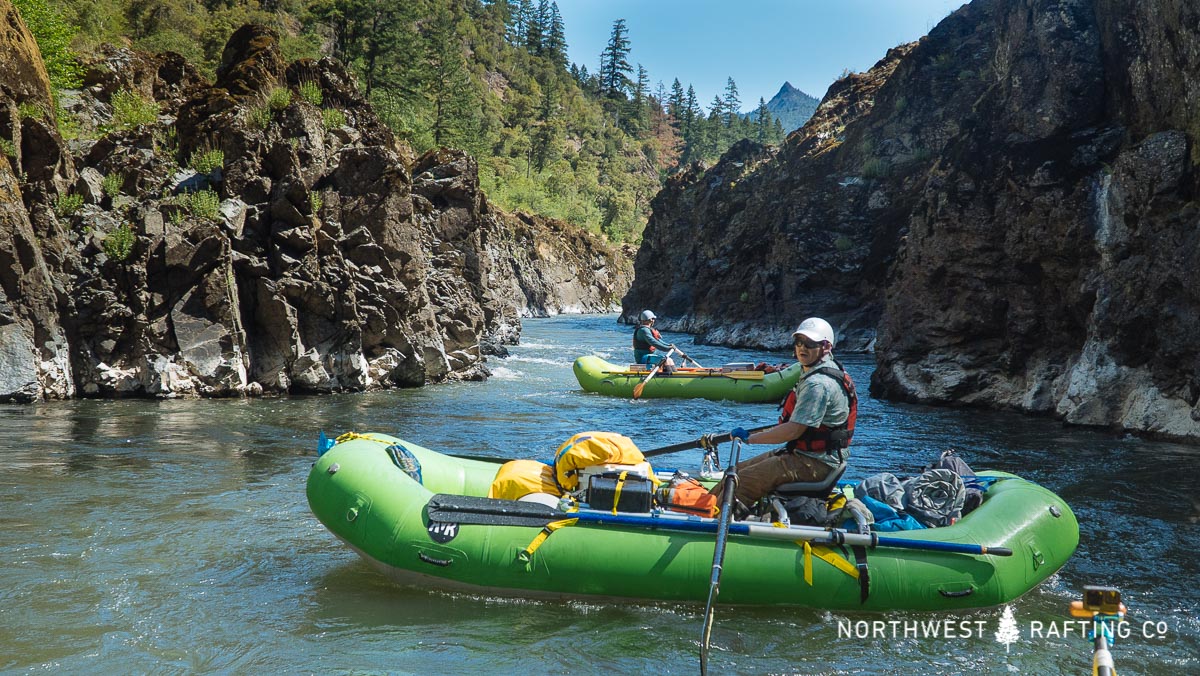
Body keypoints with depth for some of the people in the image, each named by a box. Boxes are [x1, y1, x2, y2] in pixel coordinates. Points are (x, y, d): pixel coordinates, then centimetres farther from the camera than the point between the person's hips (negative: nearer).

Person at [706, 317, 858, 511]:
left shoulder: (818, 384, -21)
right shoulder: (815, 375, 12)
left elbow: (794, 431, -25)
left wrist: (749, 438, -18)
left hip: (815, 464, -11)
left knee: (741, 482, -19)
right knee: (737, 470, 10)